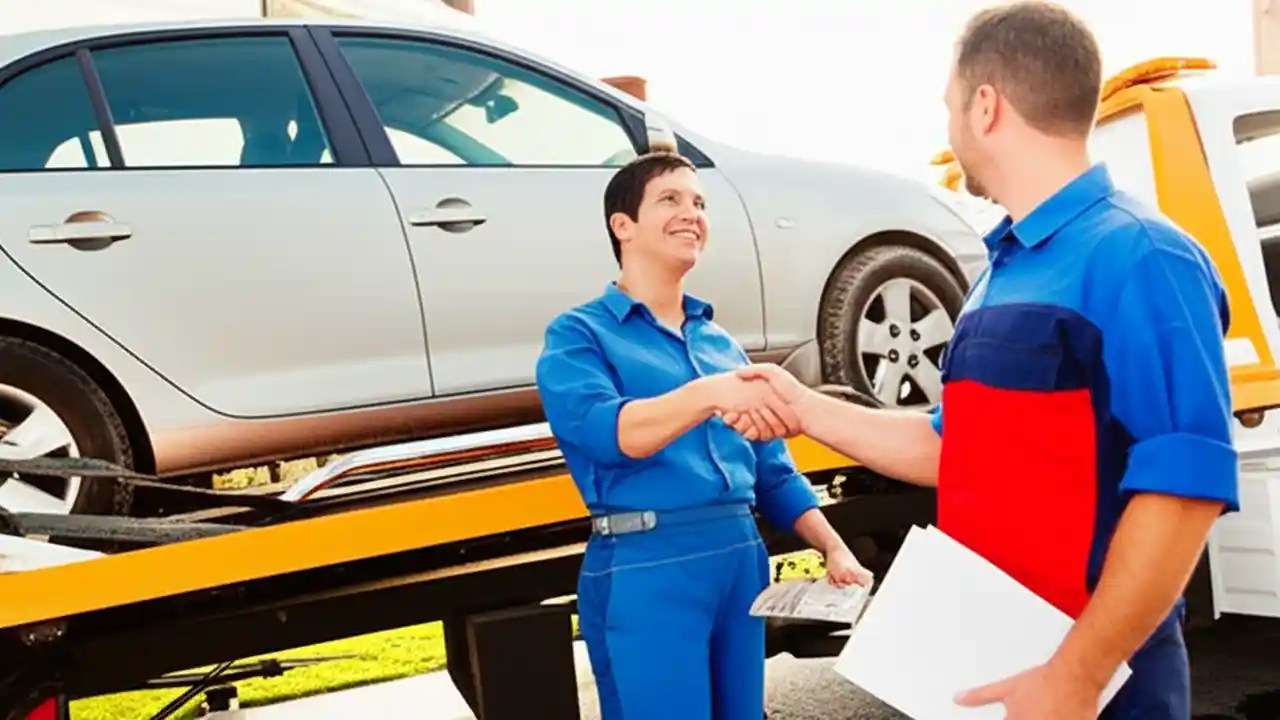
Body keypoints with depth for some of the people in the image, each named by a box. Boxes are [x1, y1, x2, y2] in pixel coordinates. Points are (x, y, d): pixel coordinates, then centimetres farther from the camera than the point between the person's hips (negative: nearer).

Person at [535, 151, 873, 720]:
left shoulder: (722, 344, 18)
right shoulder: (580, 334, -1)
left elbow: (772, 471, 17)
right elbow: (600, 429, -20)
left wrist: (833, 548, 4)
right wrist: (710, 393, -34)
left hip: (742, 561, 6)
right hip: (645, 568, -6)